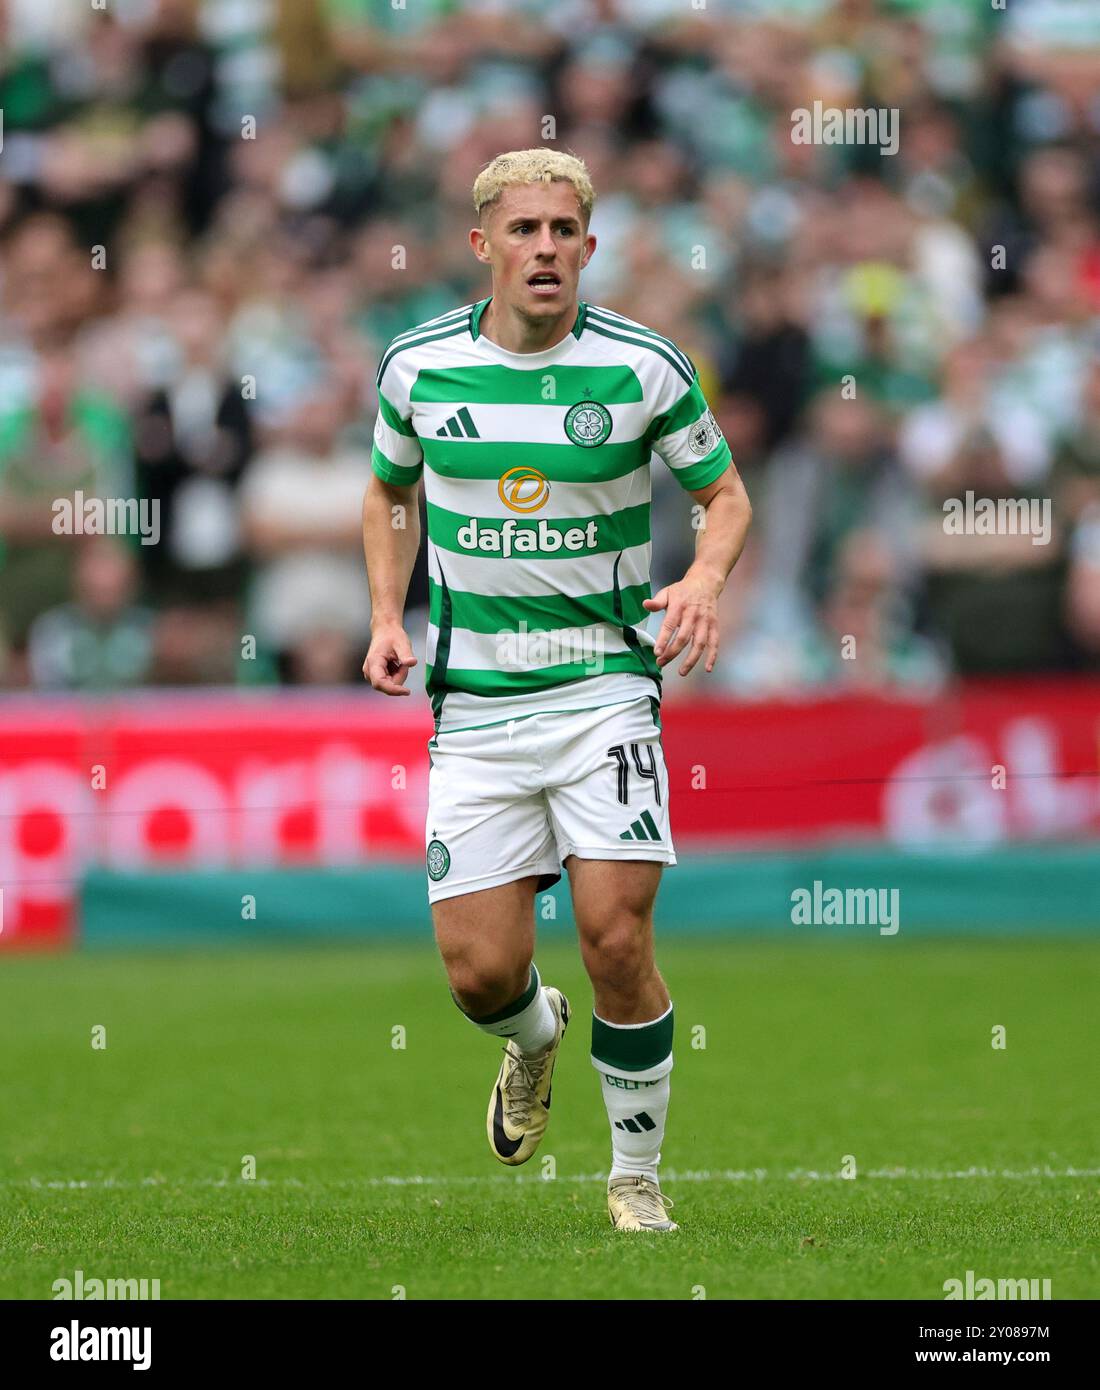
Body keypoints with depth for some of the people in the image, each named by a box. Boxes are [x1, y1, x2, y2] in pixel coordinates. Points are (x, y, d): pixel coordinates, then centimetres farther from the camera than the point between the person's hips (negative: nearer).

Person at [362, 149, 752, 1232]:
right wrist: (387, 617, 4)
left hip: (604, 683, -2)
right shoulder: (418, 365, 1)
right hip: (473, 696, 2)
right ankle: (536, 1038, 35)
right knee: (480, 970, -4)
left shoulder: (645, 367, -5)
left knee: (616, 934, -15)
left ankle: (637, 1177, 7)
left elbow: (725, 493, 7)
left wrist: (705, 578, -14)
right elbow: (389, 493, 18)